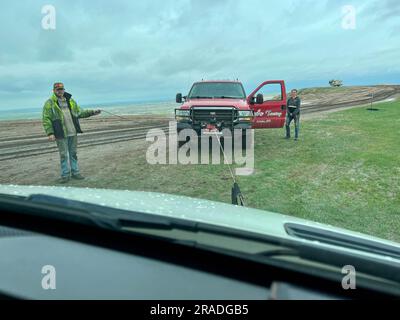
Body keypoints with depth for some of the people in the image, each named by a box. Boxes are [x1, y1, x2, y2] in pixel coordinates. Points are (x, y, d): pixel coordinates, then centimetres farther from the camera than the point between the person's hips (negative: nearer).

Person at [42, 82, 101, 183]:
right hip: (61, 134, -4)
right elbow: (46, 119, -6)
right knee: (63, 155, 2)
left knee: (73, 153, 11)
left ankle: (75, 172, 20)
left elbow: (80, 112, 17)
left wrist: (92, 112, 5)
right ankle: (65, 175, 11)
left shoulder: (71, 101, 13)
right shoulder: (49, 103, -2)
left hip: (73, 133, 4)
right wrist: (50, 133, -15)